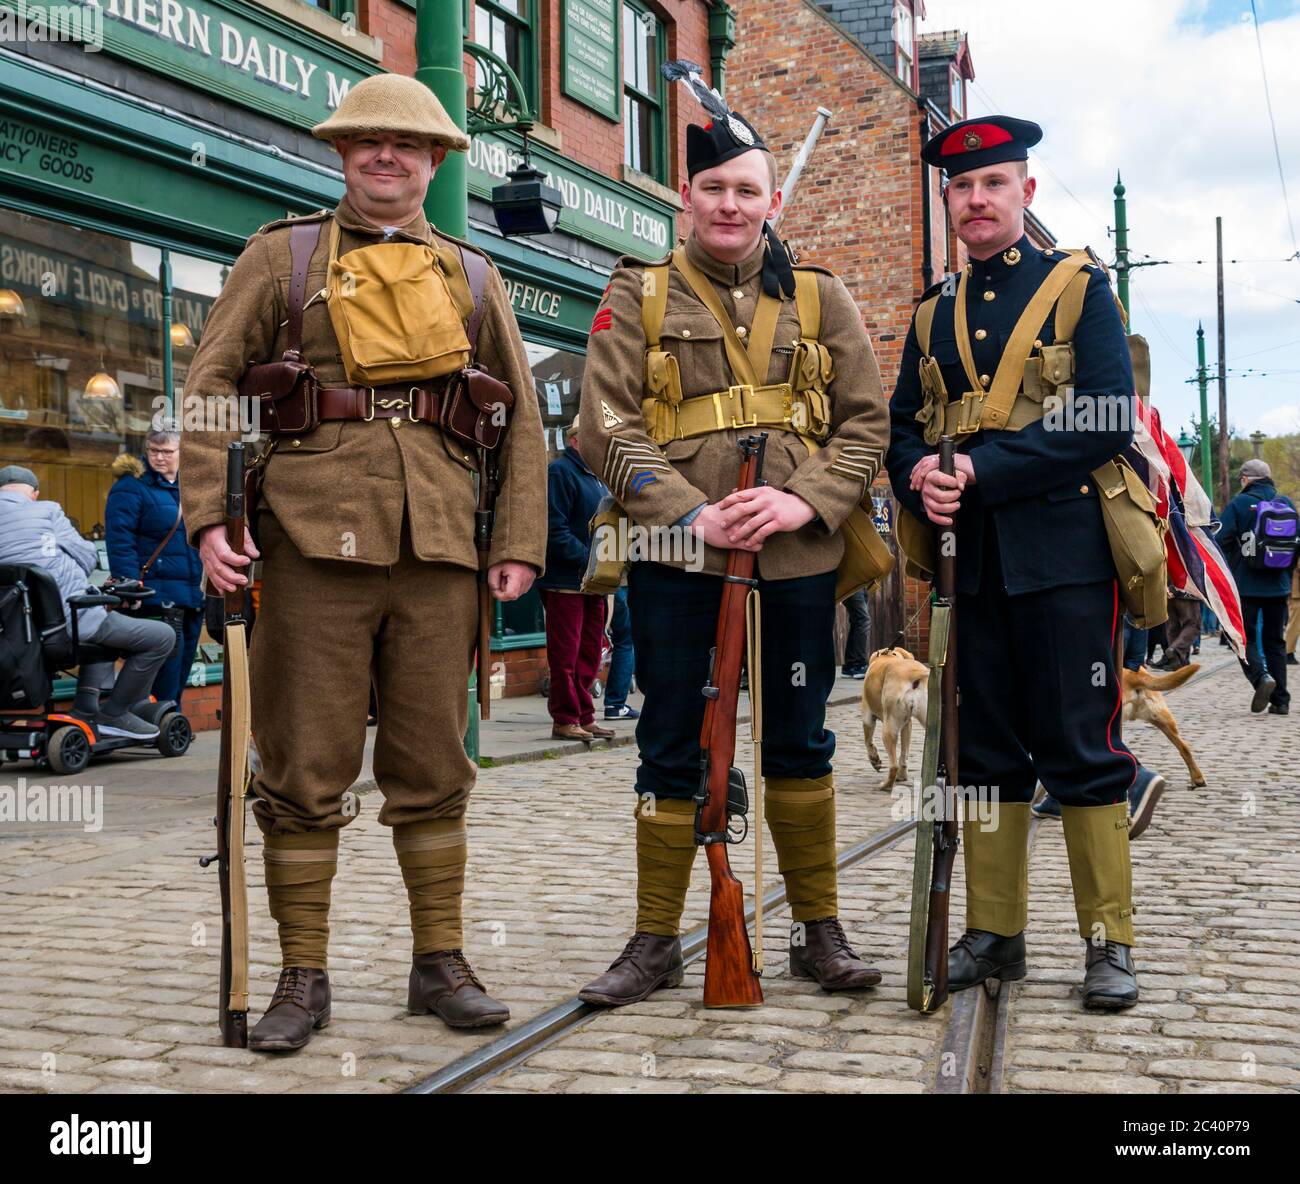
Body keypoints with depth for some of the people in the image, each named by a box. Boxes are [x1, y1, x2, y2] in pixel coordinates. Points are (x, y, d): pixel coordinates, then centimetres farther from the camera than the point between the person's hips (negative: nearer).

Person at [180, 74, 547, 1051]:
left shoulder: (472, 274, 16)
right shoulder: (283, 254, 10)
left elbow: (522, 419, 14)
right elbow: (210, 386, 5)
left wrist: (520, 543, 3)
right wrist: (208, 515, -8)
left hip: (440, 544, 2)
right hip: (314, 537, -2)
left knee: (433, 762, 6)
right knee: (306, 766, 0)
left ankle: (441, 963, 17)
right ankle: (304, 977, 11)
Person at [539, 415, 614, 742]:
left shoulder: (596, 476, 19)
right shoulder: (559, 472, -10)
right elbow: (554, 529, -18)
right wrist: (588, 559, -20)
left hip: (593, 580, 9)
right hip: (565, 578, -9)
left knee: (590, 652, 12)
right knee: (566, 653, -5)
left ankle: (584, 717, 19)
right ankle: (565, 719, 1)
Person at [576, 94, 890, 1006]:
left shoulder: (819, 296, 9)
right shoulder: (639, 296, 5)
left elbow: (866, 421, 6)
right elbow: (607, 430, -2)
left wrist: (805, 500, -11)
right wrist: (689, 514, -14)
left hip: (797, 556, 1)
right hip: (676, 557, -1)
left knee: (800, 741, 10)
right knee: (672, 748, 5)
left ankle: (819, 929, 22)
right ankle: (656, 940, 17)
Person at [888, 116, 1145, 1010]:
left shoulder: (1081, 287, 3)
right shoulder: (935, 313, 17)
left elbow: (1108, 420, -10)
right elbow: (903, 425, 15)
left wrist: (980, 469, -16)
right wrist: (921, 478, -9)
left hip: (1062, 556, -4)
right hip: (969, 559, 4)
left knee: (1082, 750, -2)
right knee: (987, 751, 9)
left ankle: (1110, 942, 8)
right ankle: (994, 933, 18)